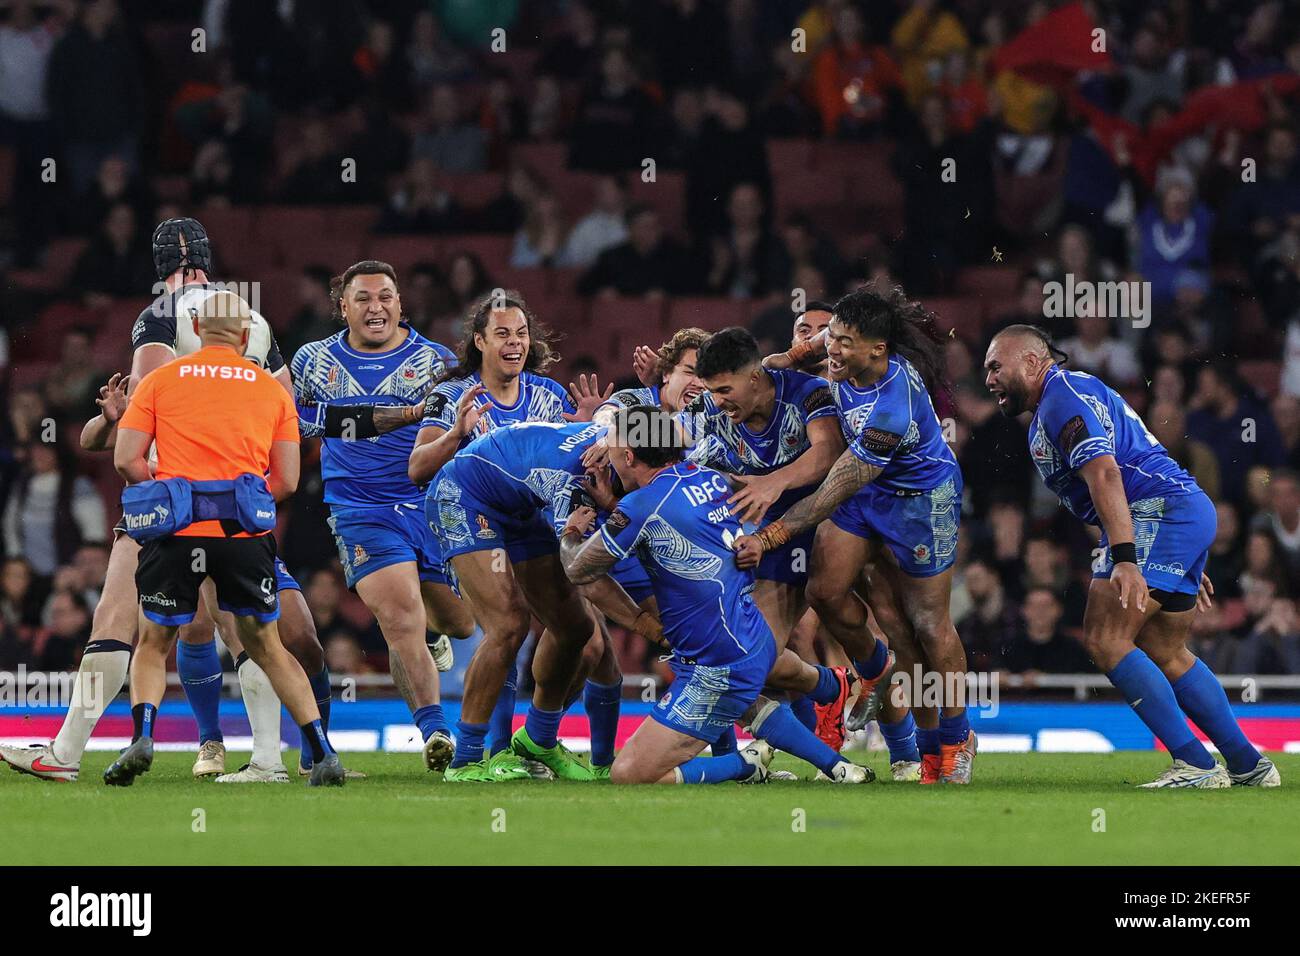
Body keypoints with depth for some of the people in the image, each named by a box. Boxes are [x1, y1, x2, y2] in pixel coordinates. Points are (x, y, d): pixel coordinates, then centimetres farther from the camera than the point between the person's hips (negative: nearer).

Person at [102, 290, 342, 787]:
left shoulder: (159, 382, 9)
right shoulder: (272, 390, 12)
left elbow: (126, 460, 2)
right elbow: (286, 481, 8)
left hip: (176, 530, -1)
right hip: (246, 533, 1)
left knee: (153, 645, 13)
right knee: (266, 647, 15)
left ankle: (142, 736, -13)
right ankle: (323, 753, 6)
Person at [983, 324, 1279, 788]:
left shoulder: (1062, 396, -7)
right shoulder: (1076, 392, 26)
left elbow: (1105, 475, -22)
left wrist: (1125, 559, -32)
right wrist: (1186, 567, 30)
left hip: (1160, 515, -11)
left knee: (1105, 640, -14)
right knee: (1166, 655, 16)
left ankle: (1196, 765, -18)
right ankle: (1249, 766, 18)